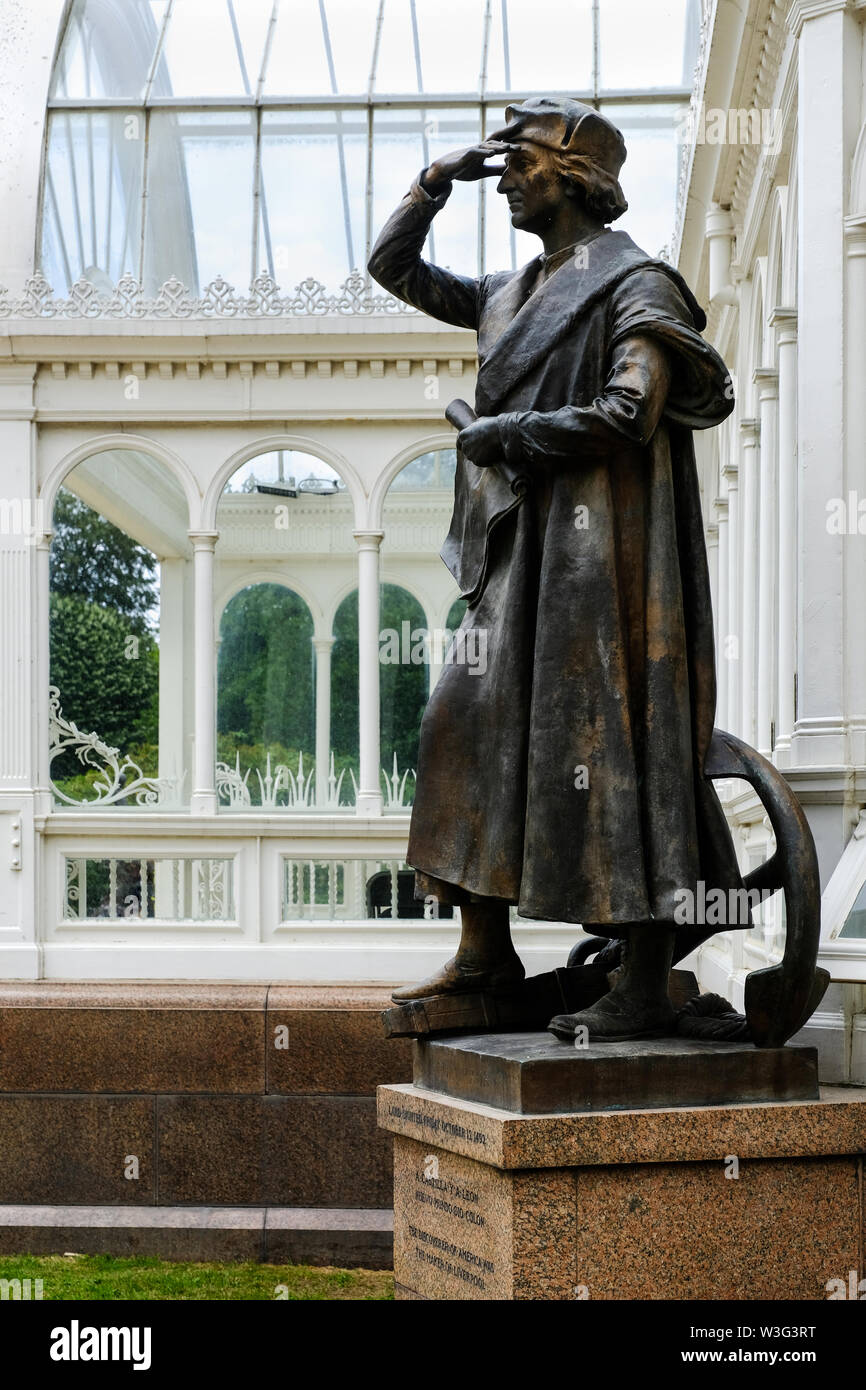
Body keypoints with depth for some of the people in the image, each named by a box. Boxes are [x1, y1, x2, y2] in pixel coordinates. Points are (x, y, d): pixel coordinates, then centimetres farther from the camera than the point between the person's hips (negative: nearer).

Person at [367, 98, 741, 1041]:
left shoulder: (635, 283, -5)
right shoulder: (515, 293, 19)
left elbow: (630, 416, -17)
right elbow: (392, 268, 28)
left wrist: (500, 433, -10)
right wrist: (437, 181, 15)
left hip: (596, 548, -8)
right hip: (519, 553, 9)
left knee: (614, 750, -9)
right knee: (472, 727, 6)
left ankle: (646, 986, -5)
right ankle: (487, 951, 14)